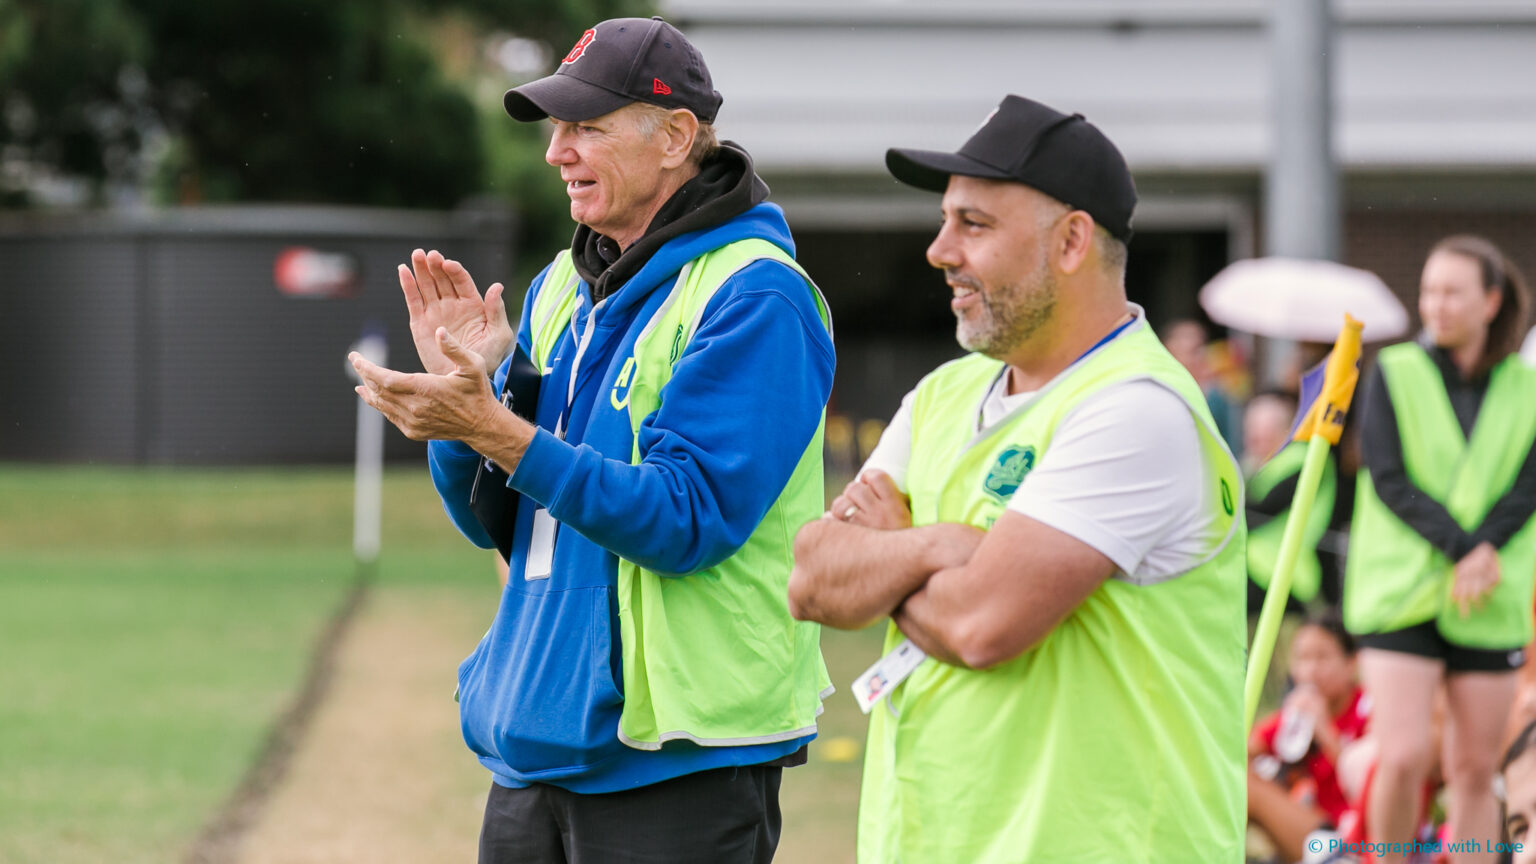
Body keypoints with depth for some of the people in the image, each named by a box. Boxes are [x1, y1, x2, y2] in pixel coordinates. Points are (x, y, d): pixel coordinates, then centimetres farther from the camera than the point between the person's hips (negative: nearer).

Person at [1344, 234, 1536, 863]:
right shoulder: (1394, 374, 2)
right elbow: (1390, 480, -7)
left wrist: (1484, 553, -19)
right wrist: (1460, 547, -18)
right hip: (1401, 593, -2)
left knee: (1476, 770, 4)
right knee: (1405, 758, -13)